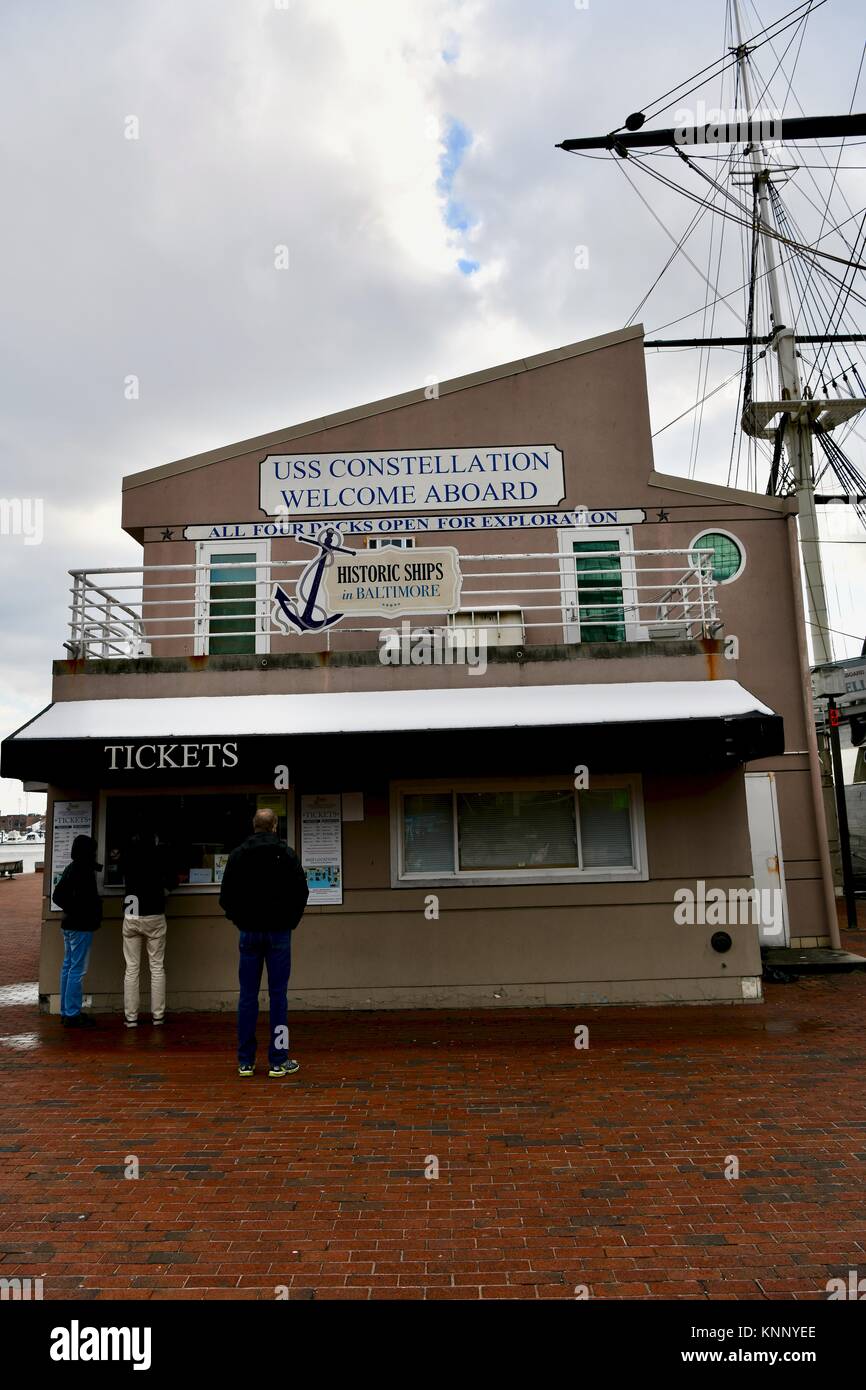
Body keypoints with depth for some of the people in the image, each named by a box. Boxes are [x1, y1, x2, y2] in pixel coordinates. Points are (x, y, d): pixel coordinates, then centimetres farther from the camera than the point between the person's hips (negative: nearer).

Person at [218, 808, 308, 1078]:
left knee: (247, 995, 7)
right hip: (278, 933, -2)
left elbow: (226, 896, 2)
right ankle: (279, 1061, 5)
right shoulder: (287, 854, -3)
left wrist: (240, 921, 12)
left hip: (249, 933, 2)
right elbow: (301, 891, -4)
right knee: (278, 995, 2)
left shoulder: (238, 855, 2)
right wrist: (290, 922, 8)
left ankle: (245, 1061, 12)